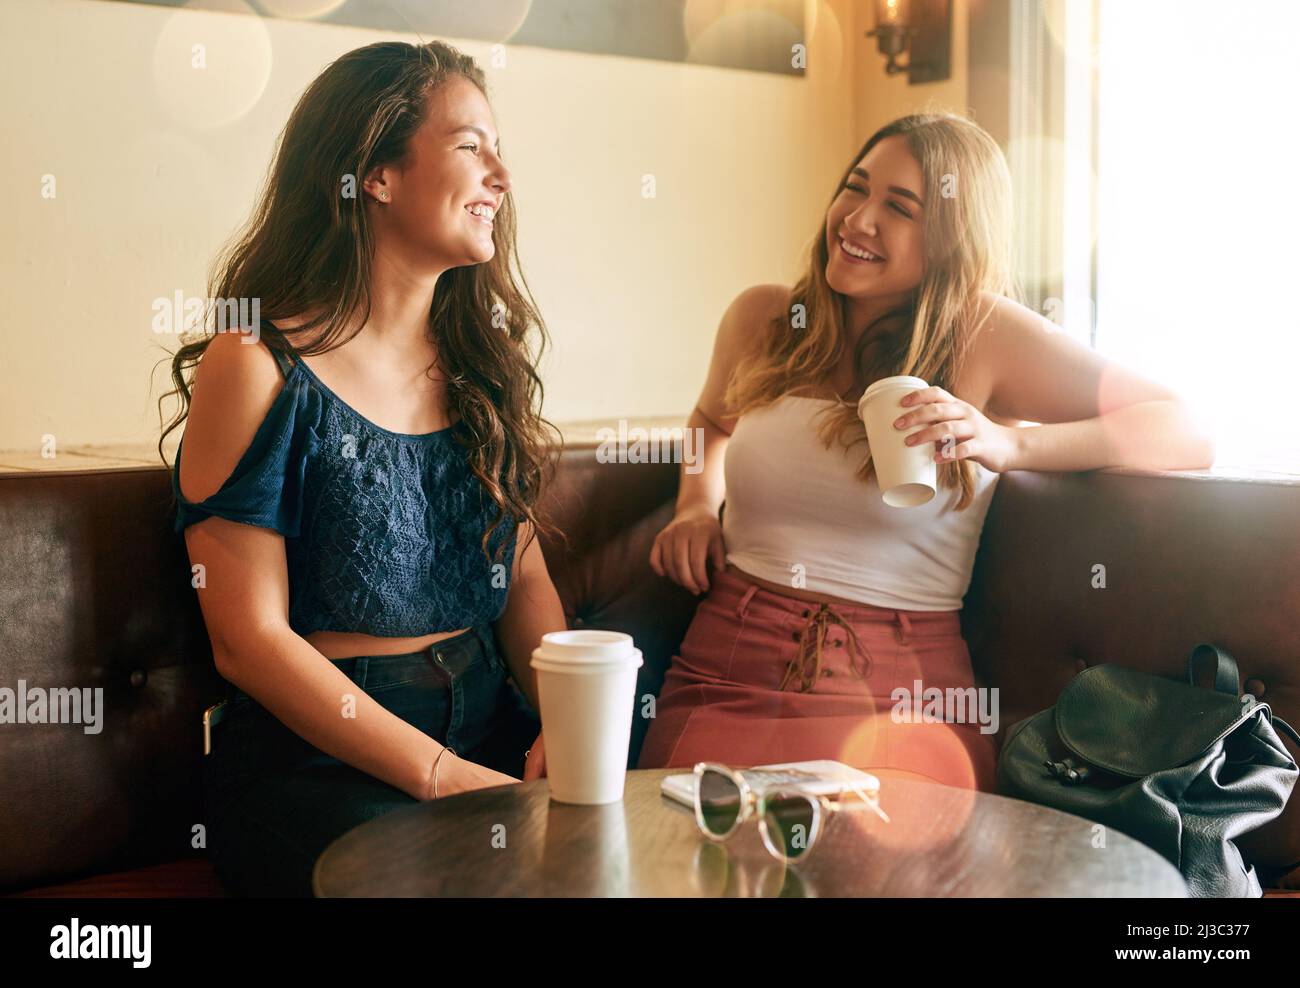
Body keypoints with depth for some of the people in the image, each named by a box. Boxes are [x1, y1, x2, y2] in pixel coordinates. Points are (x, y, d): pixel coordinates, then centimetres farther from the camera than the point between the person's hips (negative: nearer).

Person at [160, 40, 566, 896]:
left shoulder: (481, 360, 12)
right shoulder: (260, 367, -7)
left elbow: (525, 578, 12)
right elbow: (249, 638, -10)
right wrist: (438, 774, -16)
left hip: (492, 731, 5)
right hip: (313, 756, -5)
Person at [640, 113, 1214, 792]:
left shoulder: (982, 333, -2)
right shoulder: (762, 317, 11)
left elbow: (1188, 435, -6)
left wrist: (1009, 443, -18)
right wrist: (696, 507, 14)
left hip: (897, 699, -2)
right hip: (726, 671, 3)